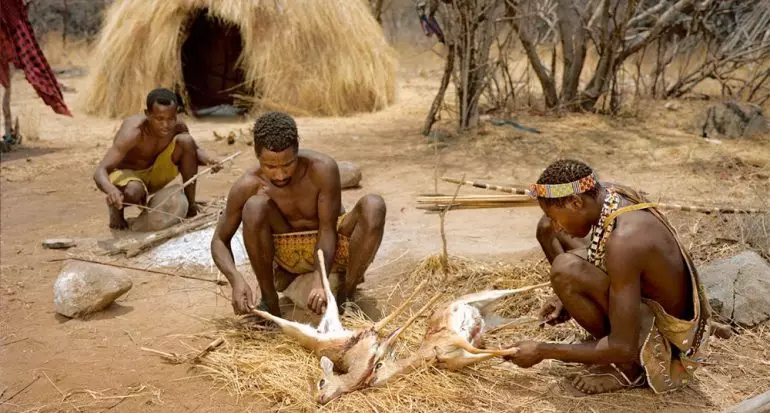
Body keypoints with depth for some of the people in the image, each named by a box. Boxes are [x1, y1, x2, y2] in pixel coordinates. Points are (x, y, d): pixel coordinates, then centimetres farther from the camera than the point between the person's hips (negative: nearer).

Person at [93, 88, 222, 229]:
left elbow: (194, 149, 0)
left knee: (186, 140, -20)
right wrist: (111, 190, -62)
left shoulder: (177, 125, -19)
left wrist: (207, 159, -26)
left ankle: (190, 204, -7)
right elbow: (100, 171, -37)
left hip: (155, 174, 4)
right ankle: (116, 207, -1)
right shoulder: (133, 132, -33)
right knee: (133, 192, -41)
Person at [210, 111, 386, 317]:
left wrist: (320, 280, -39)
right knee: (254, 206, -30)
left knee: (373, 206, -30)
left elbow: (328, 230, -23)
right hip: (288, 252, 0)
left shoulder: (323, 169, -26)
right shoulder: (248, 186, -21)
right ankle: (269, 301, -13)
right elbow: (219, 241, -11)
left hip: (331, 248, 0)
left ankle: (344, 296, -16)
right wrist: (236, 280, -32)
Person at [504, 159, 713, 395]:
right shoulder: (612, 195, -9)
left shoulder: (623, 240, -34)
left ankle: (628, 368, -8)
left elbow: (623, 348, -30)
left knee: (565, 269, -30)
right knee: (546, 230, 4)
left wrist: (543, 352, -21)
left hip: (667, 340, -9)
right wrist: (570, 298, 0)